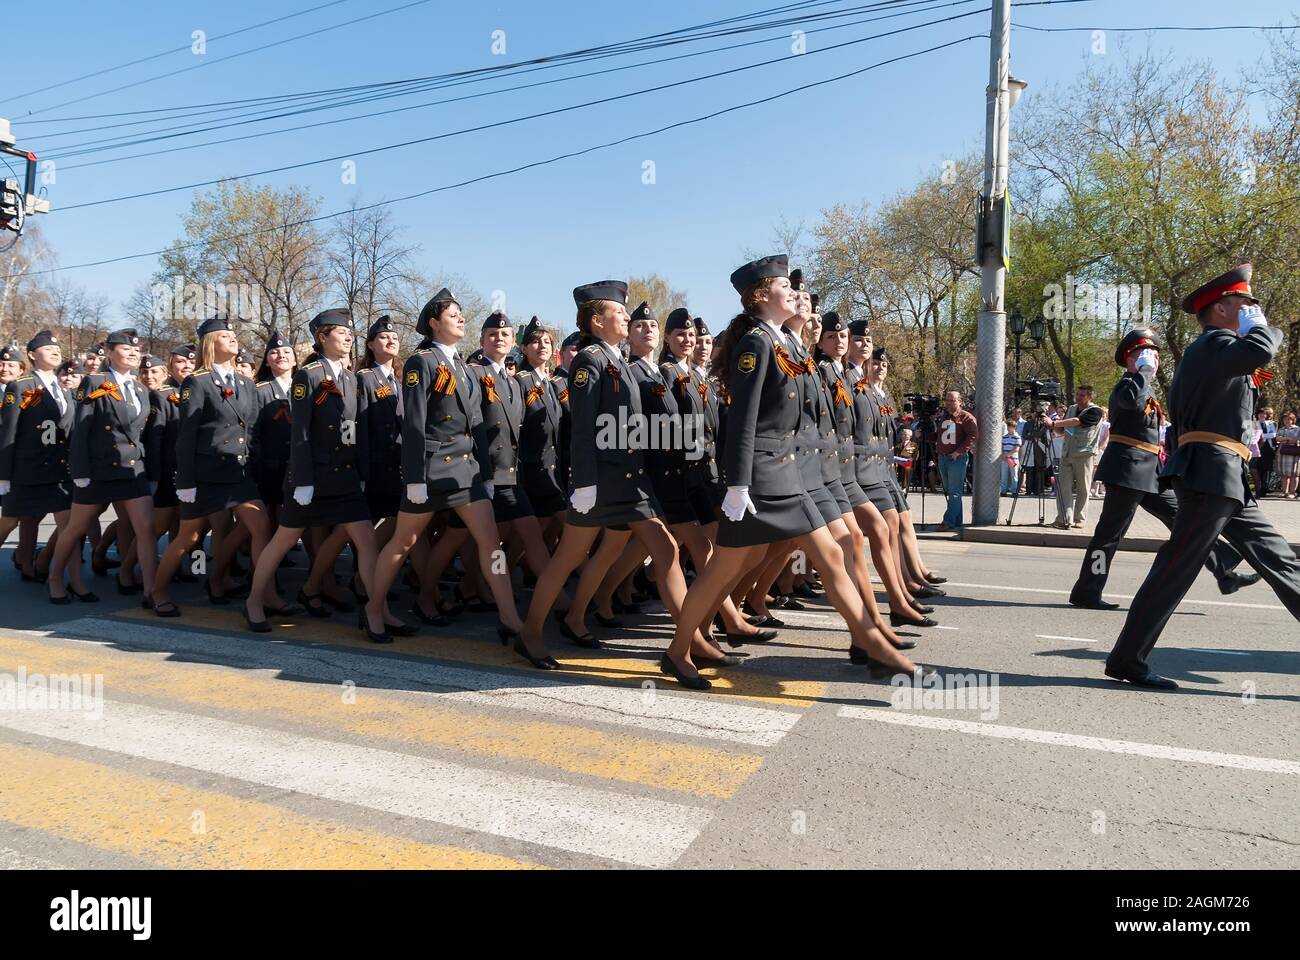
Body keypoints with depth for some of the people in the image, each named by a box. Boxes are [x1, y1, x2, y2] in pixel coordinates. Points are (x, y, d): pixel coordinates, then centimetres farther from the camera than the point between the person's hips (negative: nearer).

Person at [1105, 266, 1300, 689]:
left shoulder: (1203, 353, 24)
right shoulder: (1215, 343, -7)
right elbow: (1260, 352, -29)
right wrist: (1260, 327, -7)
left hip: (1226, 481, 10)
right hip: (1212, 474, -10)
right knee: (1177, 568, -7)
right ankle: (1127, 659, -2)